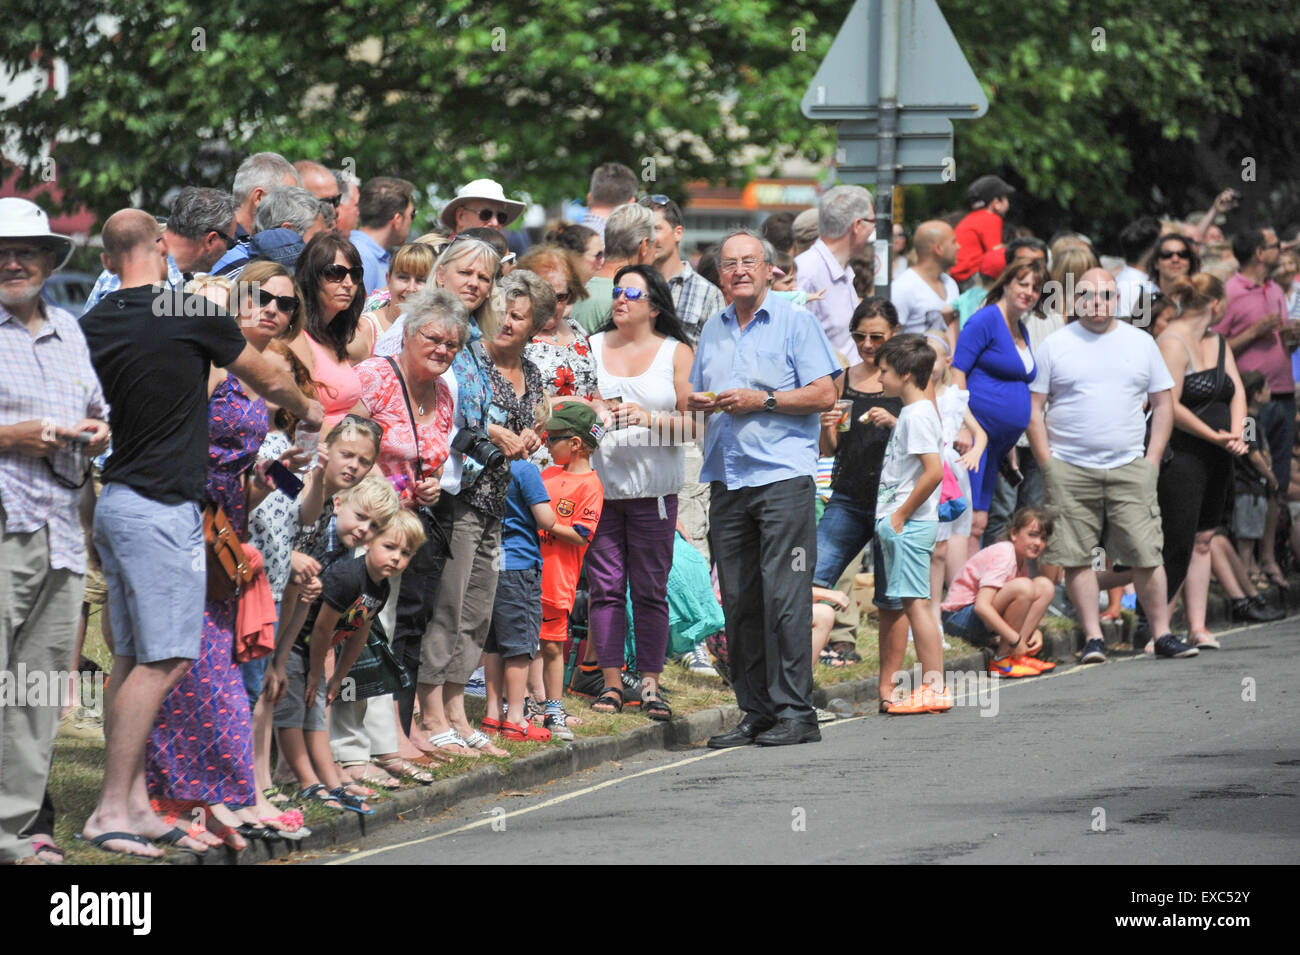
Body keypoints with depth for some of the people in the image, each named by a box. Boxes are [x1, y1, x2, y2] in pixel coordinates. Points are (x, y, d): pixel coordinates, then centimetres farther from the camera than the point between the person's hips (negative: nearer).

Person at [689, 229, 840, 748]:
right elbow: (697, 393, 25)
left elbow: (824, 394, -7)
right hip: (726, 480, 6)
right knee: (739, 601, 5)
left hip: (782, 476, -6)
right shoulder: (713, 329, 18)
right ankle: (755, 712, 10)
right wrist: (696, 402, 2)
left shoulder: (794, 323, 0)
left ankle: (794, 711, -8)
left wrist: (762, 400, -14)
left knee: (784, 597, -10)